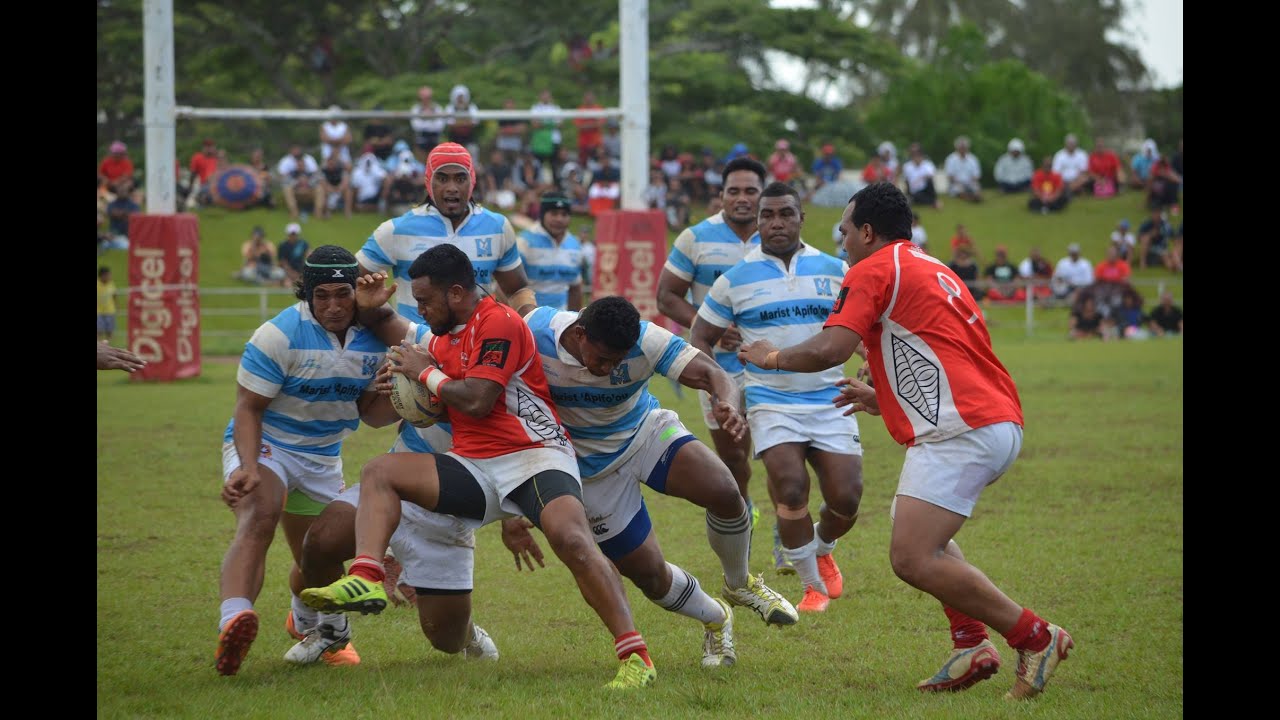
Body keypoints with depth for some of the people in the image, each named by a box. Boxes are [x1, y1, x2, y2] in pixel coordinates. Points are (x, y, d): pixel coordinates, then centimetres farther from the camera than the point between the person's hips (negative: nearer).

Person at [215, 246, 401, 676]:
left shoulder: (373, 338, -4)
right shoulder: (279, 335, -21)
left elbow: (370, 411, 5)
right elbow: (249, 407, -18)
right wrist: (247, 467, -33)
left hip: (323, 458, 6)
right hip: (263, 446, -6)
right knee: (257, 521, -34)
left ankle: (315, 628, 49)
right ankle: (232, 625, -56)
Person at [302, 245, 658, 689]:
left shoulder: (498, 323, -10)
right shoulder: (444, 337, 17)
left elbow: (476, 400, -18)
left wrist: (425, 372, -2)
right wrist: (374, 309, 16)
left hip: (533, 457, -9)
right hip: (475, 471, 9)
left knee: (571, 540, -32)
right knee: (379, 473, -3)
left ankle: (635, 657, -30)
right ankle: (365, 580, -25)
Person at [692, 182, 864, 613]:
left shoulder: (835, 270, 5)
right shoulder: (736, 279, 2)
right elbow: (700, 339, 8)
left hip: (830, 402, 2)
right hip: (772, 403, -2)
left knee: (846, 497, -7)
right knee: (790, 488, -22)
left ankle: (822, 549, 31)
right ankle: (813, 585, -1)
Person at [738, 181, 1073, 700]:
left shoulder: (874, 270, -1)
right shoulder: (932, 271, 27)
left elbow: (830, 349, -13)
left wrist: (773, 357, 6)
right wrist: (881, 400, 41)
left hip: (961, 432, -10)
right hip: (1000, 424, 10)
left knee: (912, 559, -14)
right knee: (920, 532, 27)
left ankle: (1035, 637, -10)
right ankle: (972, 645, 13)